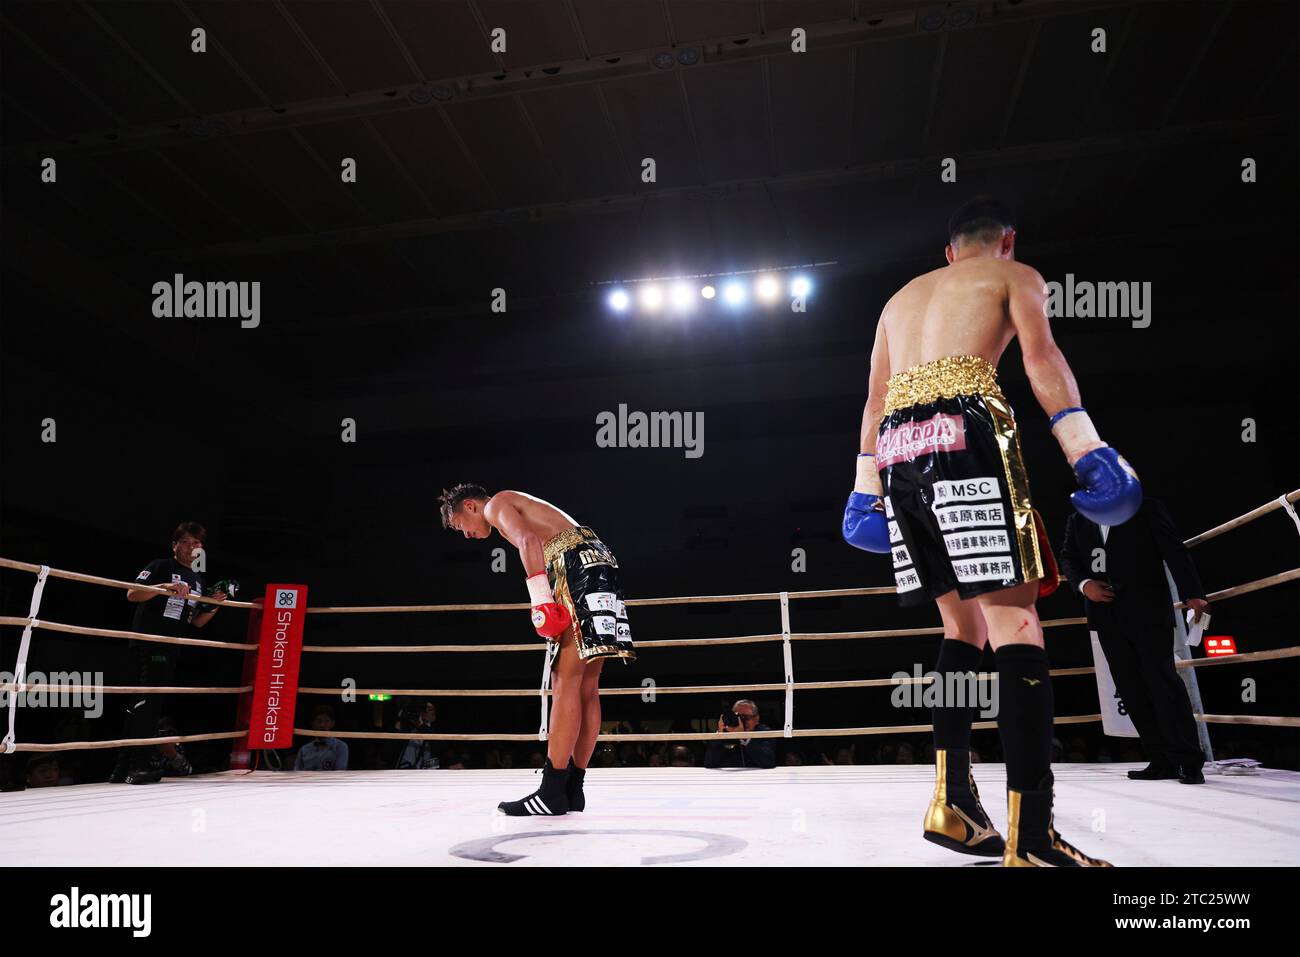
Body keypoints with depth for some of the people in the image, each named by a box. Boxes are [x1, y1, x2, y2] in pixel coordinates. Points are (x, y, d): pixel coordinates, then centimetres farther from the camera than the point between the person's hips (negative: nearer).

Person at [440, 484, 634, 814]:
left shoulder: (496, 504, 5)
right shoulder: (522, 510, 33)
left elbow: (528, 540, -14)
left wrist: (540, 599, -21)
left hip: (579, 567, -10)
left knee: (565, 683, -12)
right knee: (586, 687, 7)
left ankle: (552, 792, -11)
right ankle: (573, 788, 12)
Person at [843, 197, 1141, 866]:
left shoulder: (902, 297, 32)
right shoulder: (1016, 275, 17)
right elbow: (1041, 357, -2)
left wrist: (867, 485, 22)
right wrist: (1085, 448, -9)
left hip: (897, 447, 6)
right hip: (964, 429, -6)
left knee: (964, 624, 12)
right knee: (1015, 620, -9)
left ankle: (951, 800, 8)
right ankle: (1029, 837, -16)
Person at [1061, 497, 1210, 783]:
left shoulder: (1147, 509, 3)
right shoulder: (1078, 520, 15)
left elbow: (1175, 552, -4)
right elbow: (1067, 558, 15)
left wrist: (1192, 594, -15)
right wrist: (1083, 584, -5)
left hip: (1147, 611, -4)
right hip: (1107, 615, 4)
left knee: (1163, 681, -7)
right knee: (1131, 689, 5)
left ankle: (1190, 761, 0)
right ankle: (1162, 761, 11)